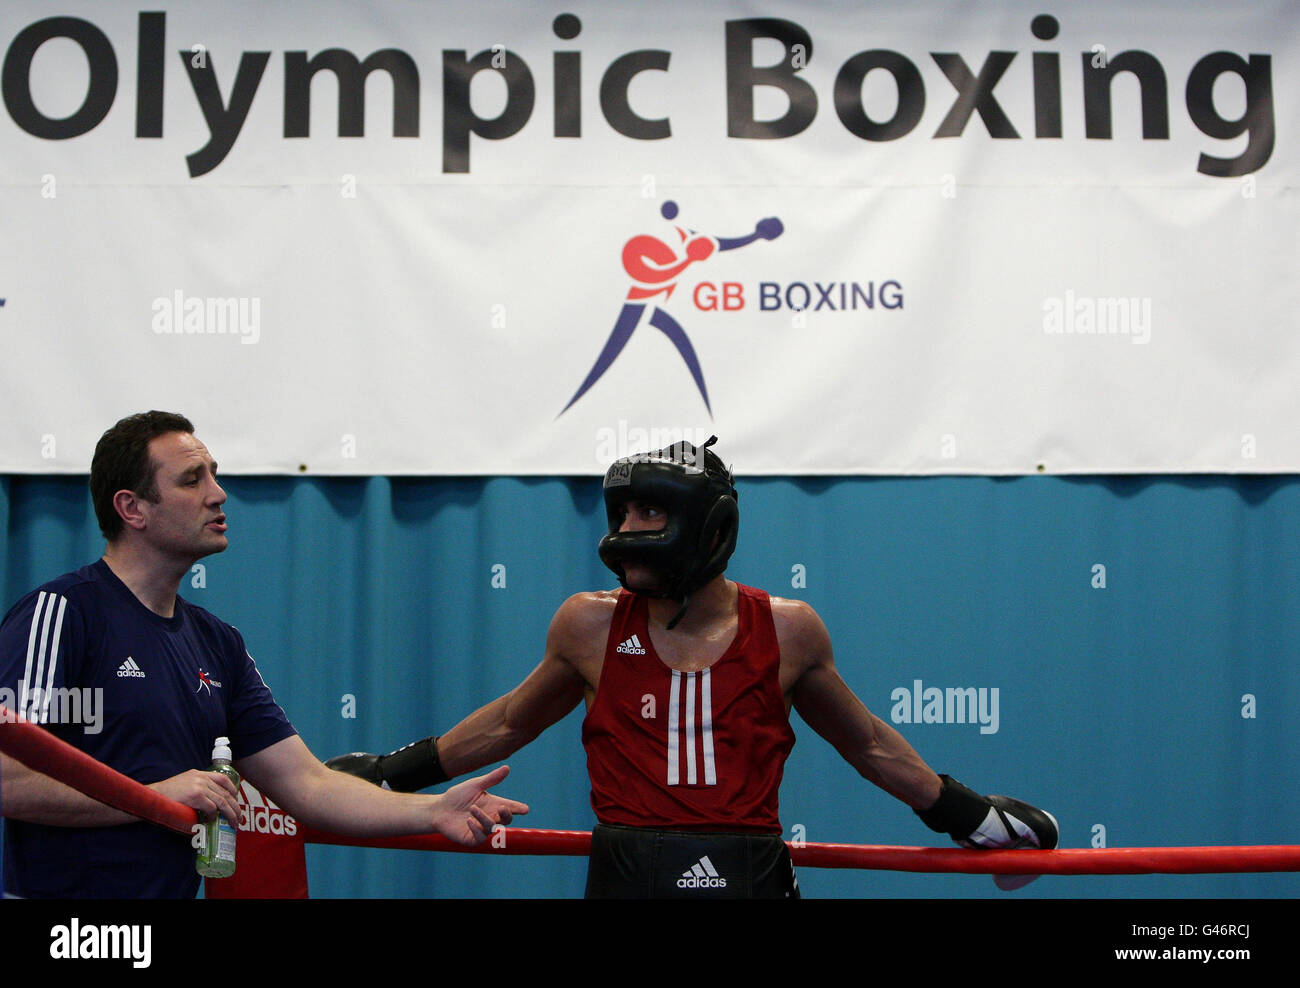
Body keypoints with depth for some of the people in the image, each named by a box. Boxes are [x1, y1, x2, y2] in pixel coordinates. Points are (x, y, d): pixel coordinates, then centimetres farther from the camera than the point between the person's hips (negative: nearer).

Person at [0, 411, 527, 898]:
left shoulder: (218, 642, 11)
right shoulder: (60, 610, -10)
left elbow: (306, 784, 7)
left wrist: (432, 812, -5)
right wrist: (155, 796, -17)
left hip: (179, 885, 7)